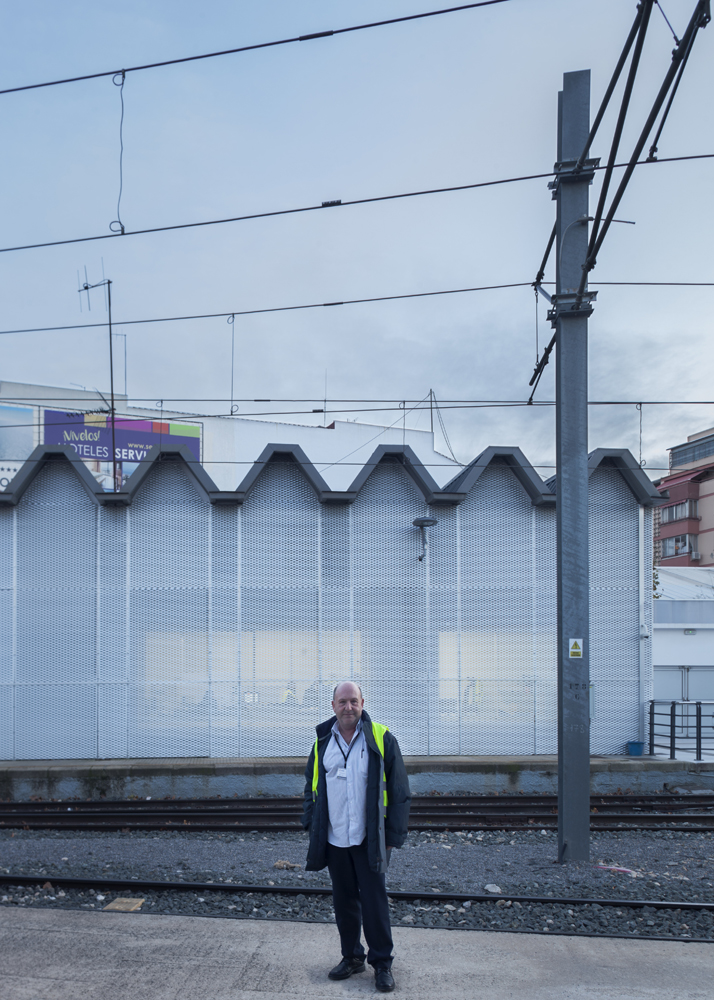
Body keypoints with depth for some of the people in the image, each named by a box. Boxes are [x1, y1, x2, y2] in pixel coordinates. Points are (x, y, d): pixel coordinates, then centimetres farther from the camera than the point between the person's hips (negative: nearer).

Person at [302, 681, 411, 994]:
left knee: (374, 901, 2)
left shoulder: (381, 739, -7)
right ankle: (352, 957, 29)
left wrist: (394, 835, -6)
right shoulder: (323, 741, 4)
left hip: (369, 840, -3)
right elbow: (311, 786, 14)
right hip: (335, 839, 3)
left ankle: (382, 962, 17)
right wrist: (312, 826, 7)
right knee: (344, 901, 13)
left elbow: (398, 790, -4)